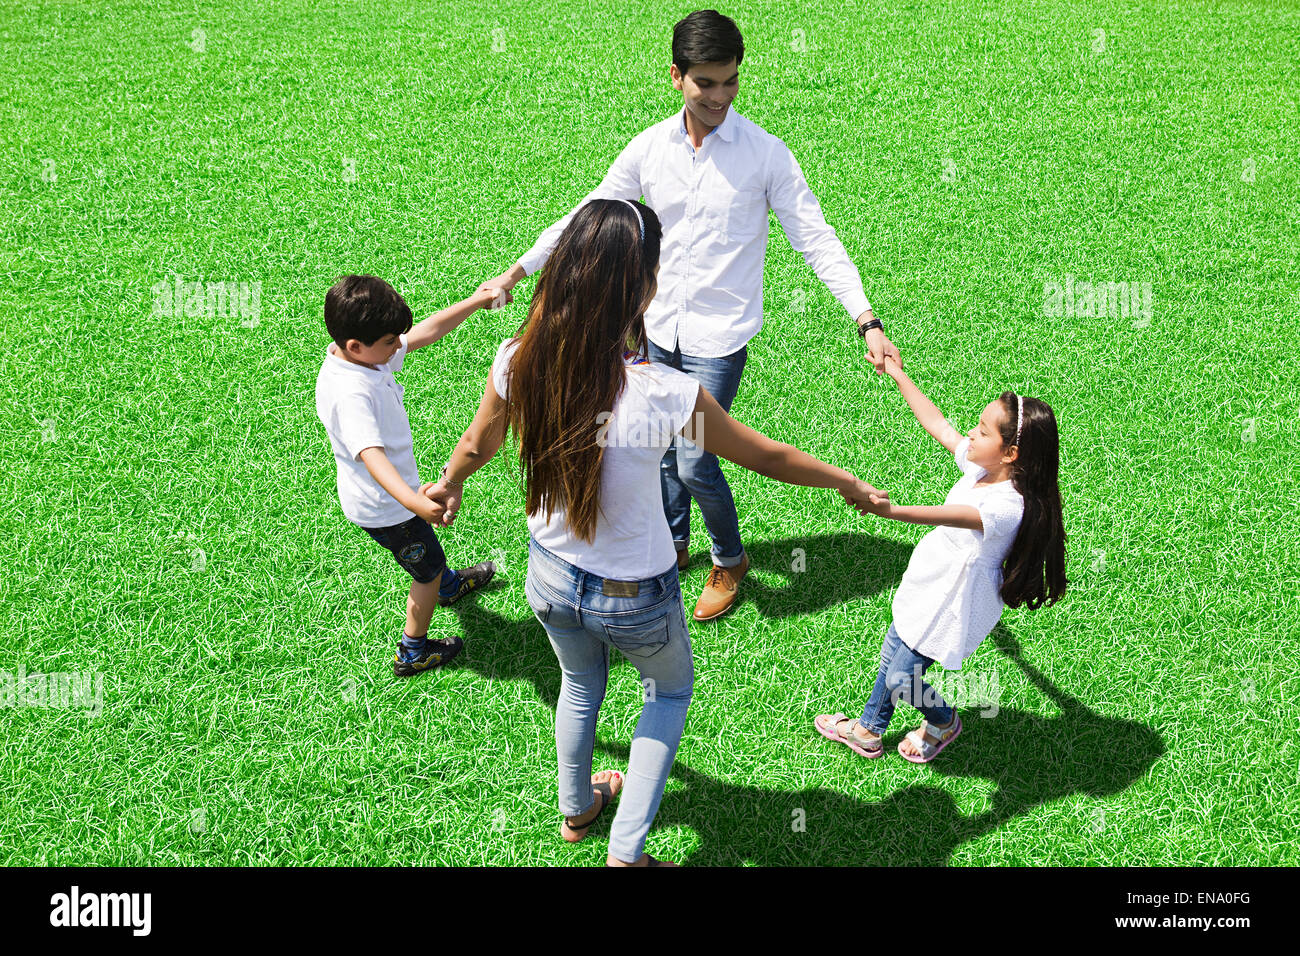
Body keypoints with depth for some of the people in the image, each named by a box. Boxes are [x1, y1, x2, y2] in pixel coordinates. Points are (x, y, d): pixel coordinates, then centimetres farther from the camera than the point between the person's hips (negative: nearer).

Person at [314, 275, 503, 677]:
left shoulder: (367, 354, -10)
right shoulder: (349, 393, -38)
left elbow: (426, 331, 0)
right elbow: (371, 454, -49)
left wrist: (475, 302, -3)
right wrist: (415, 502, -63)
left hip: (393, 492, 9)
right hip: (384, 507, -9)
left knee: (427, 550, 36)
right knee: (428, 570, 15)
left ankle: (448, 585, 66)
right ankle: (413, 653, 34)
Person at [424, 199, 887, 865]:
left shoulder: (517, 362, -21)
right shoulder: (665, 396, -34)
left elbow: (476, 446, 0)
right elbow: (770, 459, -17)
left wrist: (449, 484, 24)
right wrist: (848, 484, 1)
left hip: (549, 578, 4)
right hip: (634, 598, -4)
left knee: (579, 685, 34)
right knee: (670, 691, 29)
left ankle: (577, 808, 59)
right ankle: (626, 850, 32)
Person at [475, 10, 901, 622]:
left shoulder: (766, 154, -12)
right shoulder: (649, 148, -2)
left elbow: (817, 240, -11)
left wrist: (869, 322, -20)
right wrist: (516, 272, 9)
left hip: (719, 337, -4)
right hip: (656, 329, 4)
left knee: (695, 462, -7)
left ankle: (730, 559, 21)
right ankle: (672, 544, 41)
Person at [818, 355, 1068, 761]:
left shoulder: (1007, 506, -35)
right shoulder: (982, 466, -10)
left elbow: (949, 516, -52)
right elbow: (935, 422, 3)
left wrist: (890, 510, -66)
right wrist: (898, 376, 7)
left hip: (955, 602, -9)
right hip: (931, 587, 9)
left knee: (901, 678, 4)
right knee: (891, 655, 22)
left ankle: (943, 722, 35)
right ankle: (868, 731, 43)